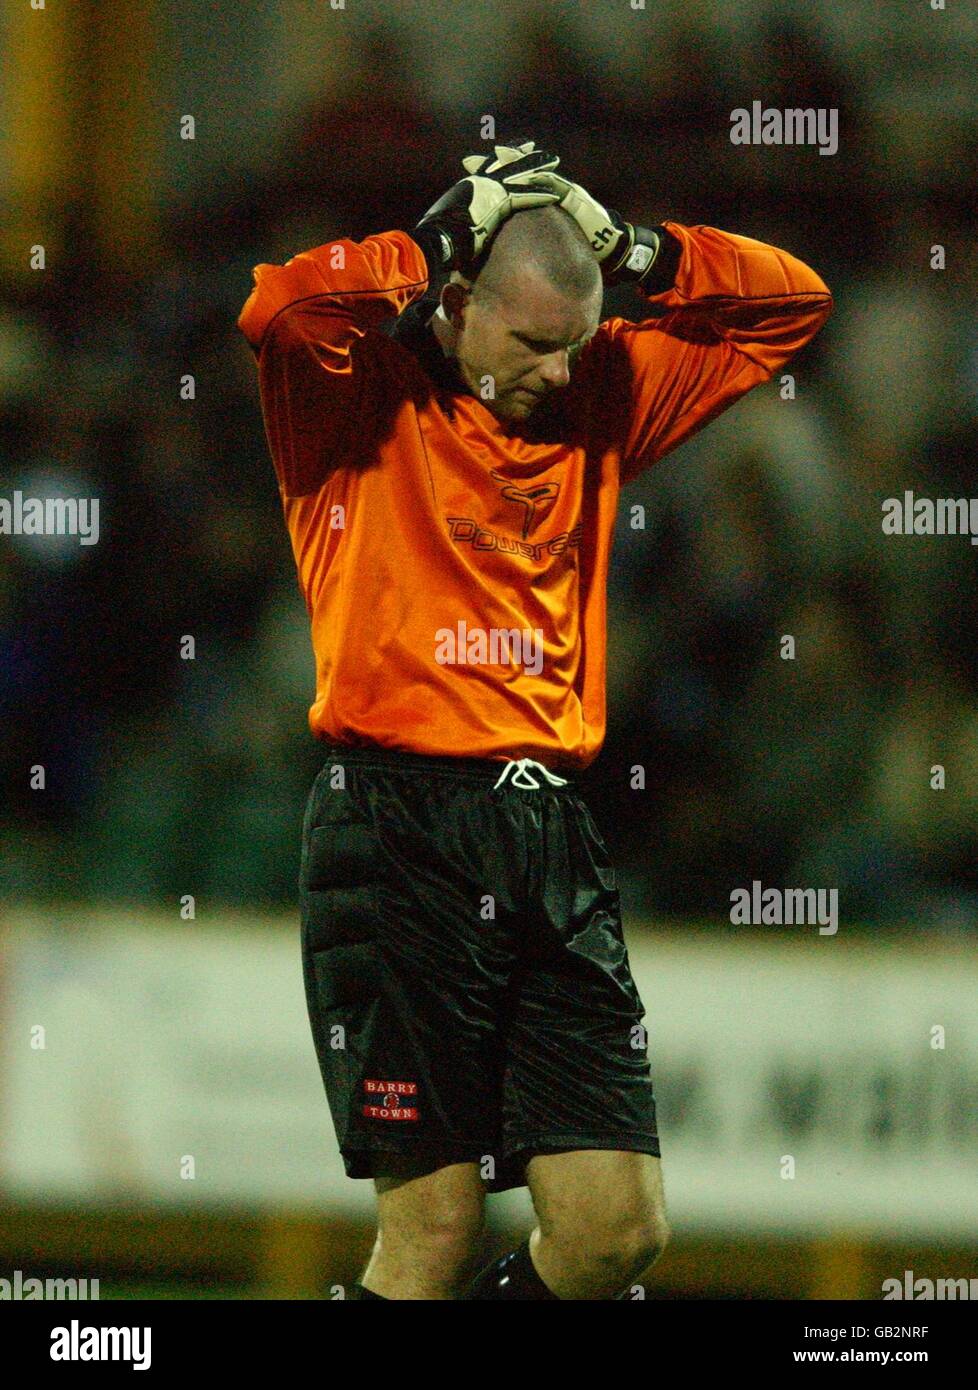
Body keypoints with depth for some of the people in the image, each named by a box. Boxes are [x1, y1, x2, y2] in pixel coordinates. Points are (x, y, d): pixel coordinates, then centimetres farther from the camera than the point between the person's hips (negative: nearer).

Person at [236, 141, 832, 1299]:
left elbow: (790, 303, 21)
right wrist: (433, 248, -8)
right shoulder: (365, 399, 1)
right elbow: (278, 310, -21)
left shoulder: (596, 400, 16)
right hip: (397, 835, -5)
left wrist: (626, 247, 7)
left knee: (616, 1228, -3)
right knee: (435, 1227, -6)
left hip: (550, 848, 5)